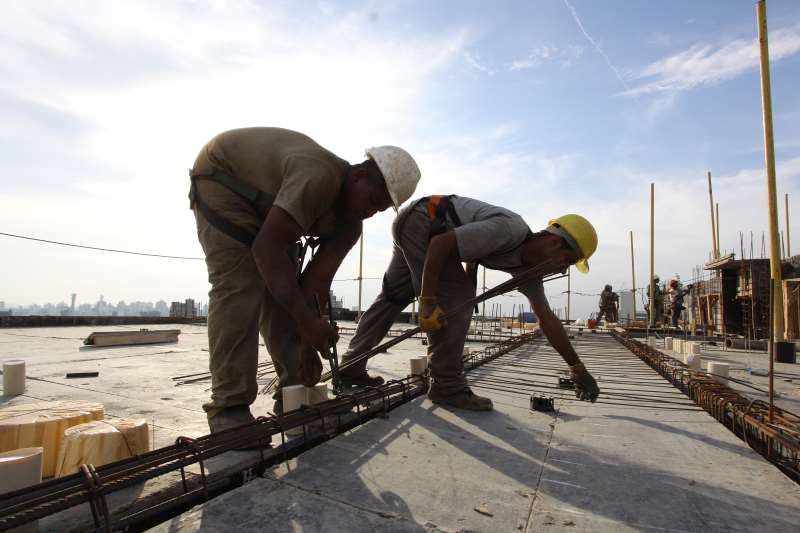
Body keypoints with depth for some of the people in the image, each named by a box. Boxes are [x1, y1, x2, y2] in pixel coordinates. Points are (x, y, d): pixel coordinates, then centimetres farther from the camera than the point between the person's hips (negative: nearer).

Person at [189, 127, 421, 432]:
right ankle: (228, 407, -16)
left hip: (263, 201, 7)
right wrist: (307, 319, -43)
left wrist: (309, 343, -20)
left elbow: (316, 282, -15)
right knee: (240, 285, -22)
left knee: (285, 288, -2)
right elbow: (267, 249, -41)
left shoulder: (349, 224, -11)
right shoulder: (319, 177, -38)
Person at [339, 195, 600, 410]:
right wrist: (427, 302, -27)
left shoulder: (528, 266, 0)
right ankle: (447, 386, -8)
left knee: (392, 296, 13)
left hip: (414, 228, 10)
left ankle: (352, 365, 25)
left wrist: (577, 368, 7)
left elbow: (547, 319, 3)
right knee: (456, 293, -16)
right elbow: (440, 244, -29)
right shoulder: (508, 230, -27)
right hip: (419, 219, -9)